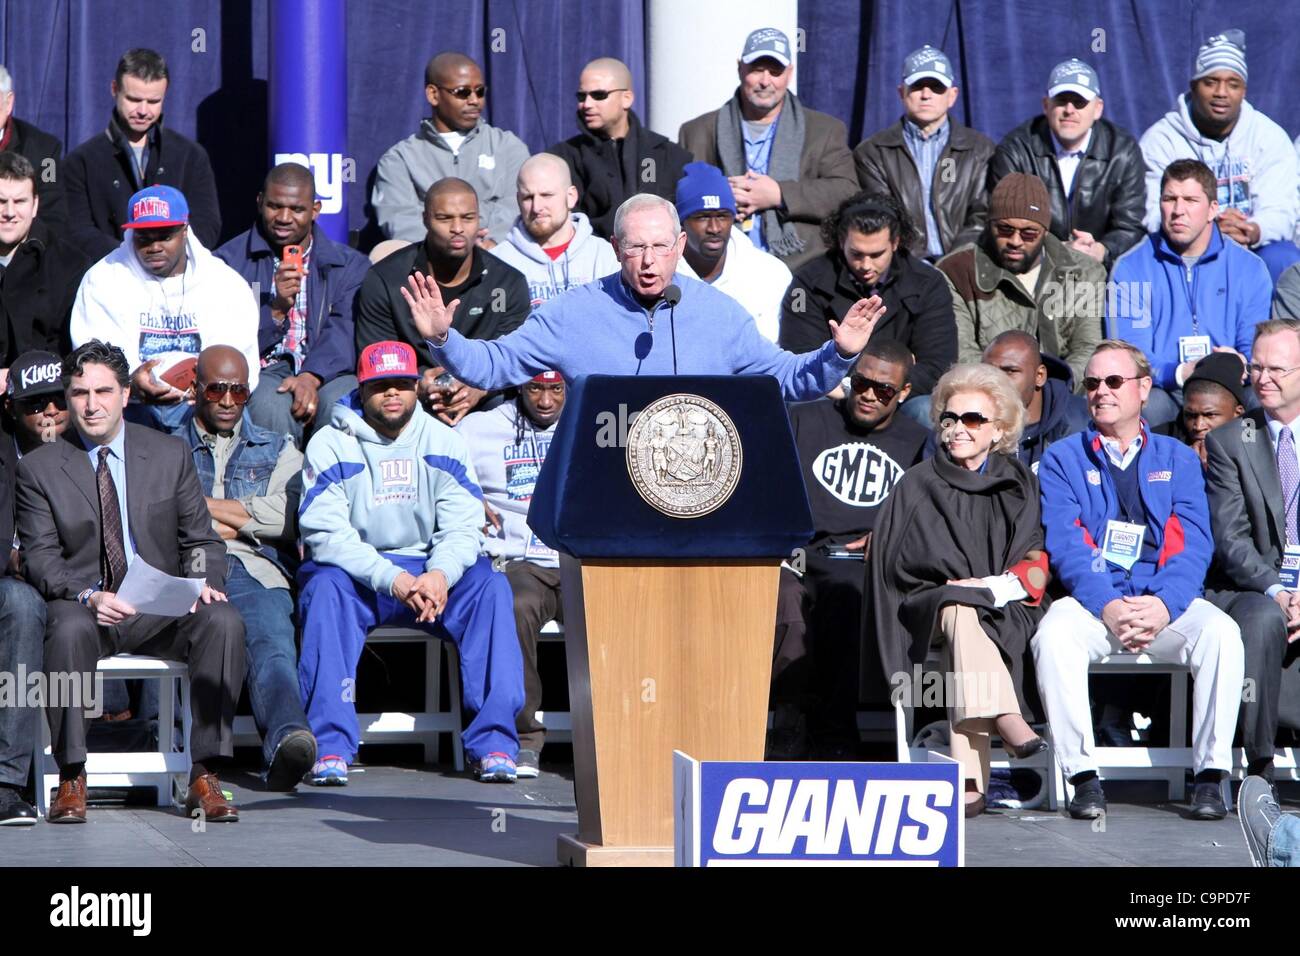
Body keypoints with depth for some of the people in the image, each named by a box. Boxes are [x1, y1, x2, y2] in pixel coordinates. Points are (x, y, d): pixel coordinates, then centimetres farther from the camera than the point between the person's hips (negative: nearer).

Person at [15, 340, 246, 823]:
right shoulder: (39, 467, 5)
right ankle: (71, 779, -28)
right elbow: (40, 558, -3)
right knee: (69, 628, -38)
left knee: (223, 621, -29)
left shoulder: (170, 454, 10)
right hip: (83, 606, -2)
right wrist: (87, 596, -22)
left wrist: (203, 580, -13)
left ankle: (205, 778, -25)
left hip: (161, 611, 2)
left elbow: (201, 540, 11)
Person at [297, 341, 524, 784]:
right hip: (355, 574, -2)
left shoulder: (443, 442, 6)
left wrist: (440, 574, -26)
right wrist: (392, 579, -27)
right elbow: (324, 533, -14)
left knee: (489, 584, -25)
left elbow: (463, 526, -3)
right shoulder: (330, 445, -3)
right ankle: (330, 745, -36)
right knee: (324, 586, -34)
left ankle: (493, 743, -26)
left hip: (429, 570, 2)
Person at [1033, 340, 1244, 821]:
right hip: (1091, 601, -1)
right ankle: (1083, 777, -29)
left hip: (1166, 603, 1)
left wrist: (1163, 604, -17)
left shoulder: (1178, 459, 16)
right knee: (1054, 635, -34)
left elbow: (1194, 546, 3)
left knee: (1221, 632, -30)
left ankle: (1210, 777, -24)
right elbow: (1065, 546, -3)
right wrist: (1109, 607, -20)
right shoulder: (1063, 459, 11)